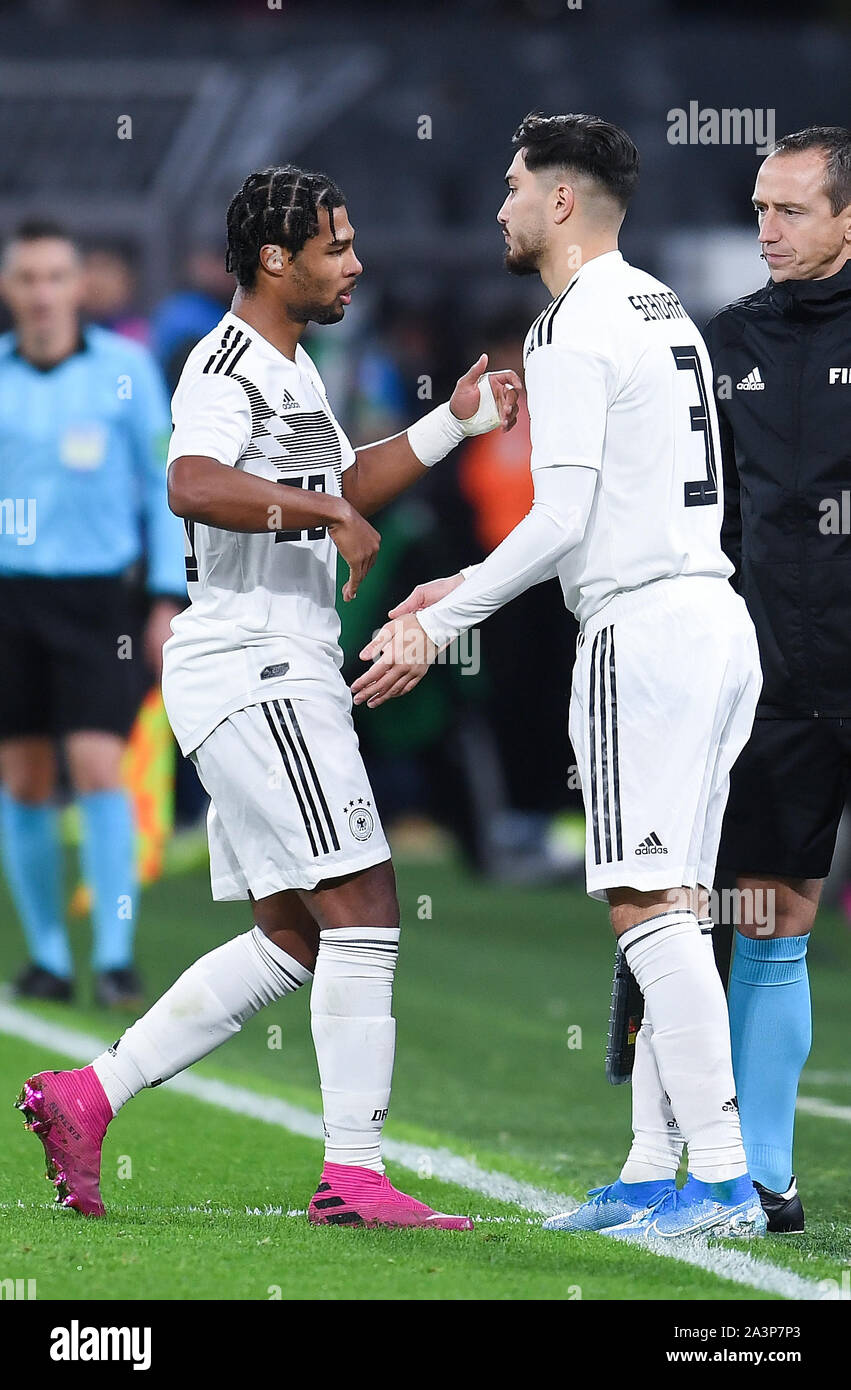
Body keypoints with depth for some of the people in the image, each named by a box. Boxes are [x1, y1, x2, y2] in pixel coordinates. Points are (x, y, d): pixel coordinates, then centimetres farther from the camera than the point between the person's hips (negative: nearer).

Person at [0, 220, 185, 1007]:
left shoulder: (125, 367, 0)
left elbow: (165, 484, 4)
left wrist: (169, 601, -1)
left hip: (98, 595, -2)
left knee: (97, 764, -14)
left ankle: (116, 955, -11)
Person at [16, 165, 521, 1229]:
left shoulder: (290, 369, 20)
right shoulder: (227, 367, -13)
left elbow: (344, 485, 35)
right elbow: (194, 486, -33)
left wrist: (453, 424, 26)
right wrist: (329, 512, -30)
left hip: (275, 683, 11)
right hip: (253, 672, -11)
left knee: (290, 940, 12)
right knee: (363, 913, -12)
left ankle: (84, 1097, 13)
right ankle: (353, 1177, -11)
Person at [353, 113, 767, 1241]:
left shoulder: (574, 330, -10)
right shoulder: (663, 311, 20)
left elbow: (563, 520, -16)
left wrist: (439, 626, -8)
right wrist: (469, 588, 25)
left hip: (643, 630, -10)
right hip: (716, 613, 10)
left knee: (650, 909, -11)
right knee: (669, 915, 10)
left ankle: (722, 1178, -15)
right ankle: (652, 1173, 11)